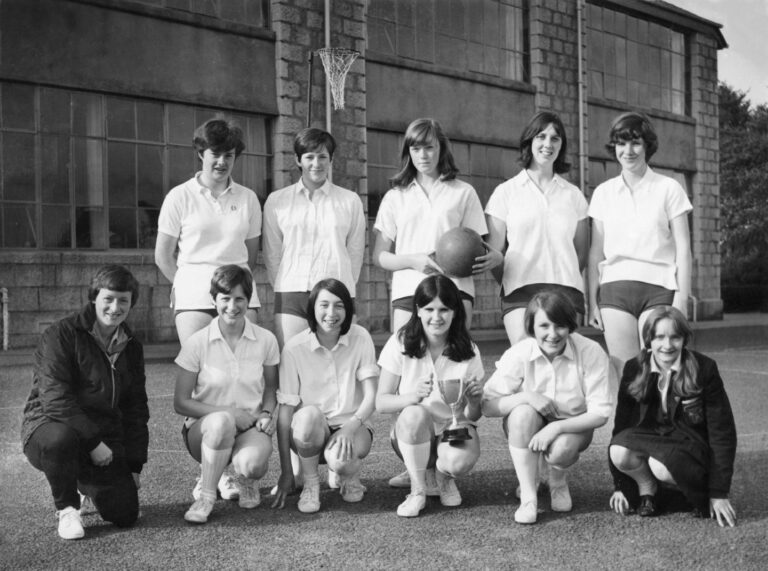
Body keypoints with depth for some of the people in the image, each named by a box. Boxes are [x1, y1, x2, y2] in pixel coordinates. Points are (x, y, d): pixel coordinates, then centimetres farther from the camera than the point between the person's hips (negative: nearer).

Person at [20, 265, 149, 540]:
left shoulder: (131, 348, 11)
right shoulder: (60, 335, -10)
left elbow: (136, 408, 16)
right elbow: (55, 399, -20)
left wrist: (134, 465, 10)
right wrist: (93, 442, -23)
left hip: (104, 439, 5)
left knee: (125, 514, -11)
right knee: (60, 439, -41)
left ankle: (86, 484, 25)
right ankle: (66, 507, -10)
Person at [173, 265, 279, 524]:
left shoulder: (265, 340, -2)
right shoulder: (197, 343, -7)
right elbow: (181, 402, -5)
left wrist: (267, 413, -7)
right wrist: (228, 413, -17)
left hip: (250, 426, 1)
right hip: (204, 427, -1)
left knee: (252, 463, -34)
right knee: (221, 422, -38)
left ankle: (244, 480, 7)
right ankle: (206, 495, -13)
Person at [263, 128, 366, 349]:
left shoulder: (350, 201, 10)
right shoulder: (276, 201, 12)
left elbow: (355, 252, 12)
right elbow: (271, 255, 13)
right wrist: (284, 290, 8)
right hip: (290, 297, 1)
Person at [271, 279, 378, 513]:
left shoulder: (360, 338, -6)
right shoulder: (295, 347, -10)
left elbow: (371, 397, -9)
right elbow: (285, 410, -10)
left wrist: (350, 427, -30)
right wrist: (286, 472, -13)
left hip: (352, 427, 0)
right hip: (310, 433, 0)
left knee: (339, 460, -33)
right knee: (308, 414, -34)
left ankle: (351, 475, 6)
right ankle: (310, 483, -9)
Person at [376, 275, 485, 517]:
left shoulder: (468, 351, -6)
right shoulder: (400, 344, -9)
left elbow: (473, 416, -3)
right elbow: (381, 402, -10)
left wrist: (474, 401, -27)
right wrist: (412, 397, -30)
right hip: (410, 433, 0)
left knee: (460, 460, -34)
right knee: (414, 414, -35)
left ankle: (443, 477, 7)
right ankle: (417, 490, -11)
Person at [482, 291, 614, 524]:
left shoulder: (591, 353, -21)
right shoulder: (518, 354, -19)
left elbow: (600, 413, -19)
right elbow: (487, 406, -18)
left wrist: (557, 427, -31)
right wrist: (526, 396, -34)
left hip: (571, 427, -1)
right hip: (526, 428, 1)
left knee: (561, 449, -33)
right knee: (523, 412, -33)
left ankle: (558, 480, 7)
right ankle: (528, 497, -19)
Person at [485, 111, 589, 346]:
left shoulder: (573, 195, 15)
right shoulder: (506, 192, 8)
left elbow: (582, 253, 17)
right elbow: (494, 253, 6)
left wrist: (562, 279, 6)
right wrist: (512, 285, 1)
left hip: (566, 290, 2)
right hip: (520, 291, -2)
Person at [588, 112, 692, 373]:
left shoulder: (668, 188, 5)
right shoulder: (603, 192, 11)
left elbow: (683, 248, 3)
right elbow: (596, 251, 11)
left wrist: (682, 296, -5)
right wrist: (592, 300, 6)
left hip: (658, 288, -2)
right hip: (615, 288, 2)